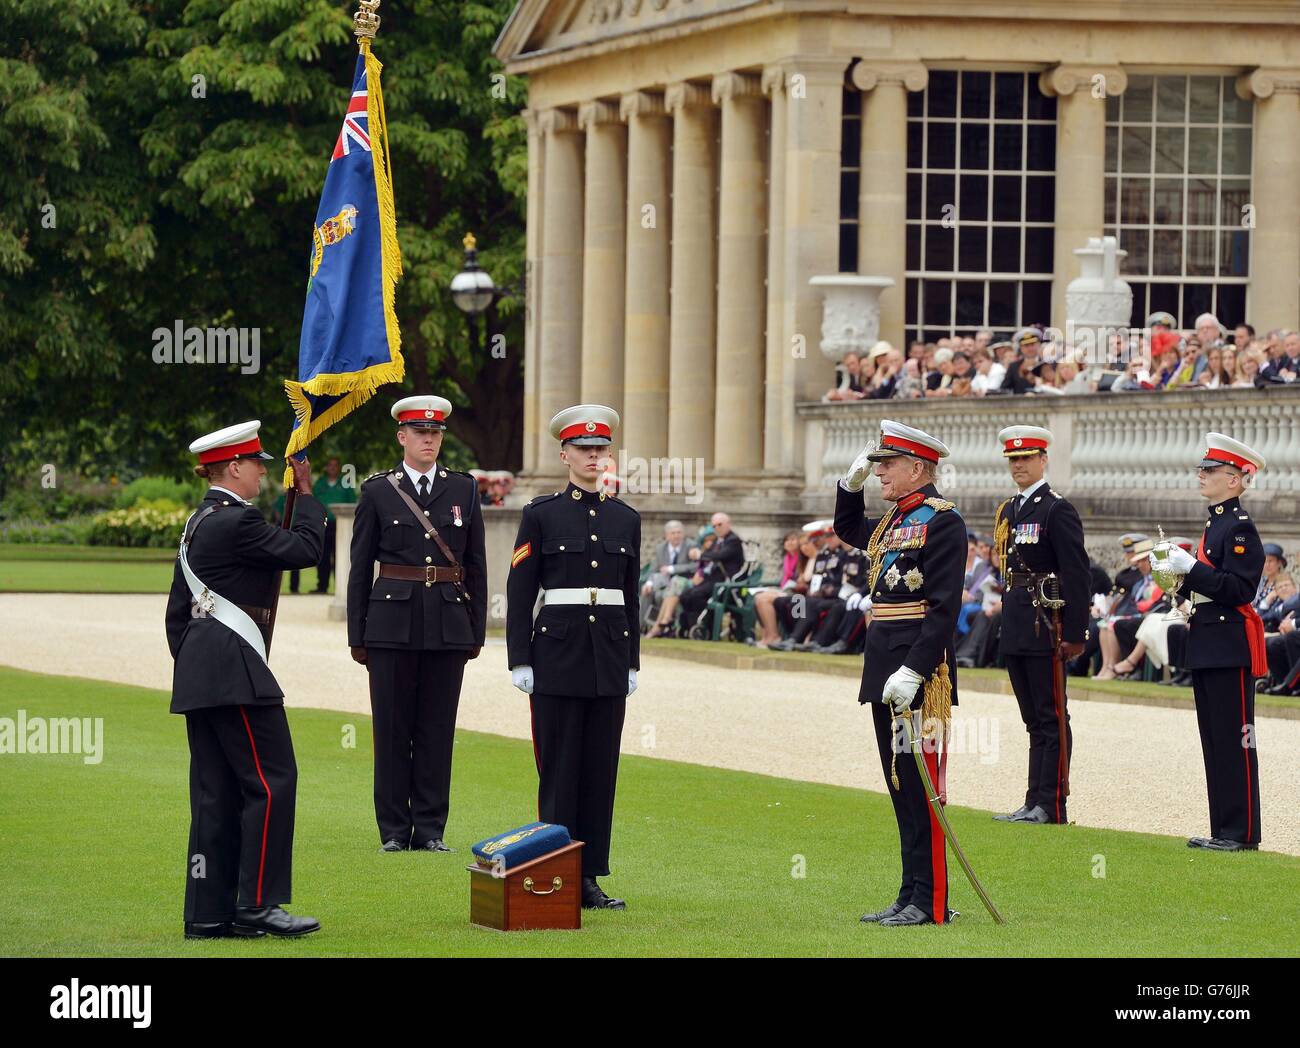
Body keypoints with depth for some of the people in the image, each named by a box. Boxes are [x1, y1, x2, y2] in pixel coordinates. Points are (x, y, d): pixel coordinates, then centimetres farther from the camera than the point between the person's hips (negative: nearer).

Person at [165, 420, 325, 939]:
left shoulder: (198, 523, 17)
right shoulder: (237, 522, -13)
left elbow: (177, 609, 20)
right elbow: (305, 549, -10)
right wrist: (306, 492, 3)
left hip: (198, 674, 10)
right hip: (234, 670, -10)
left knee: (217, 792, 9)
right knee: (272, 781, -7)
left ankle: (208, 913, 9)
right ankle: (257, 902, -8)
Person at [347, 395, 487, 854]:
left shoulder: (463, 489, 9)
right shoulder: (378, 491, 4)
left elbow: (476, 565, 11)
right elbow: (360, 568, 5)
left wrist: (476, 630, 7)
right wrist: (357, 635, 1)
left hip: (447, 626, 2)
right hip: (393, 622, -2)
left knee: (438, 729, 3)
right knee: (392, 728, 1)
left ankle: (430, 829, 9)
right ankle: (394, 830, 7)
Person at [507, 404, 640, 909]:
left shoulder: (626, 518, 11)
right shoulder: (541, 514, 0)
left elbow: (631, 597, 15)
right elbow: (519, 591, -2)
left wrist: (631, 663, 11)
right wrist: (519, 660, -8)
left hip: (609, 655, 4)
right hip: (558, 653, -4)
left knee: (600, 768, 4)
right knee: (559, 769, -2)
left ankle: (589, 878, 8)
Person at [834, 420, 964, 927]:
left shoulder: (942, 522, -12)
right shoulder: (892, 520, 16)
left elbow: (944, 608, -19)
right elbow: (848, 531, 39)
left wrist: (913, 671, -25)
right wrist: (851, 484, 22)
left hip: (918, 672, -9)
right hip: (885, 669, 9)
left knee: (919, 786, -6)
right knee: (899, 786, 11)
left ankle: (930, 902, -3)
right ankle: (911, 895, 16)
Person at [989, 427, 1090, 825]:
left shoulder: (1057, 510, -9)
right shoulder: (1008, 511, 15)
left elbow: (1077, 575, -13)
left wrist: (1075, 635, -17)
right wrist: (1007, 624, 15)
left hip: (1046, 628, -8)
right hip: (1016, 629, 8)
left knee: (1052, 718, -4)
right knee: (1035, 720, 11)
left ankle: (1051, 806, -3)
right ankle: (1034, 805, 14)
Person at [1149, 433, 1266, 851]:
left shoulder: (1240, 527, -13)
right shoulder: (1216, 523, 17)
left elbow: (1239, 589, -20)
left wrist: (1192, 568, -21)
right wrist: (1178, 570, 6)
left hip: (1230, 648, -10)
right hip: (1208, 647, 10)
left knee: (1233, 739, -7)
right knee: (1214, 740, 11)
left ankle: (1241, 832, -4)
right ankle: (1224, 829, 15)